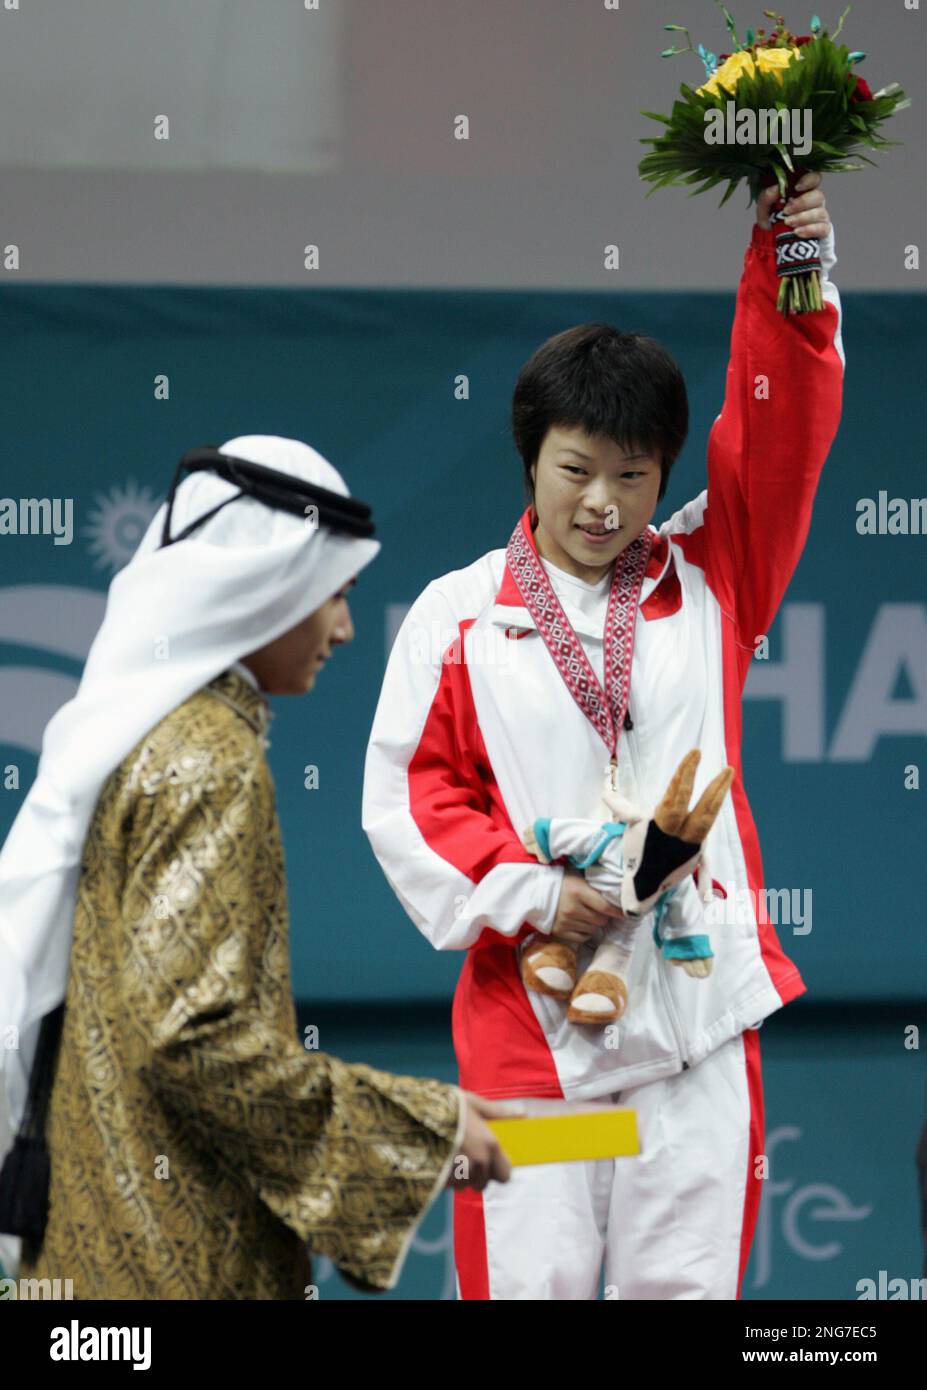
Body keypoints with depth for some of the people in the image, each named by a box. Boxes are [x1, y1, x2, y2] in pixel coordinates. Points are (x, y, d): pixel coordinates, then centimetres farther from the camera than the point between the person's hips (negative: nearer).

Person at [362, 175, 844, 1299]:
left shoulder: (708, 582, 11)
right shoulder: (459, 613, 6)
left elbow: (779, 430, 2)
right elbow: (409, 790, 2)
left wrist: (789, 267, -11)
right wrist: (524, 890, -11)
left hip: (699, 1008, 2)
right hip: (530, 1015, -1)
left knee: (686, 1281, 3)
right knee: (530, 1279, -2)